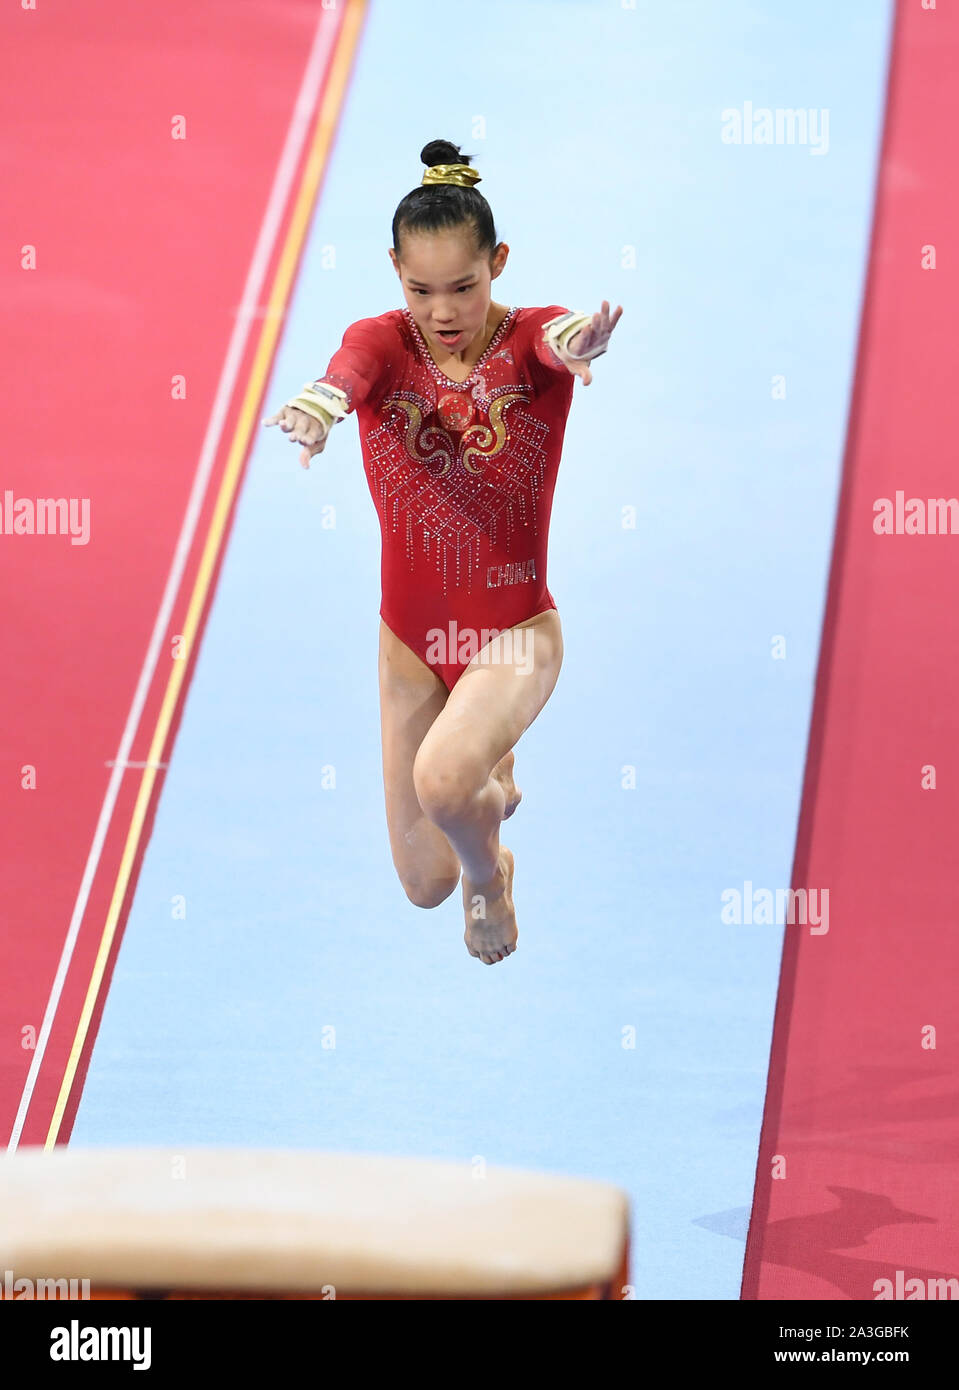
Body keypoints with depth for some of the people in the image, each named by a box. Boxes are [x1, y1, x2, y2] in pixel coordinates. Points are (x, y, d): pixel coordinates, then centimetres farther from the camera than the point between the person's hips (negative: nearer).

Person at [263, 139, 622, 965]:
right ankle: (488, 761, 48)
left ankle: (489, 873, 4)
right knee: (425, 883, 13)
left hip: (514, 631, -3)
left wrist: (579, 339, -64)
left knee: (442, 780, -33)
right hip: (410, 638, 3)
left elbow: (561, 337, -38)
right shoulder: (384, 344, -11)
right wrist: (321, 401, -61)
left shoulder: (529, 342, -13)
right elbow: (352, 367, -36)